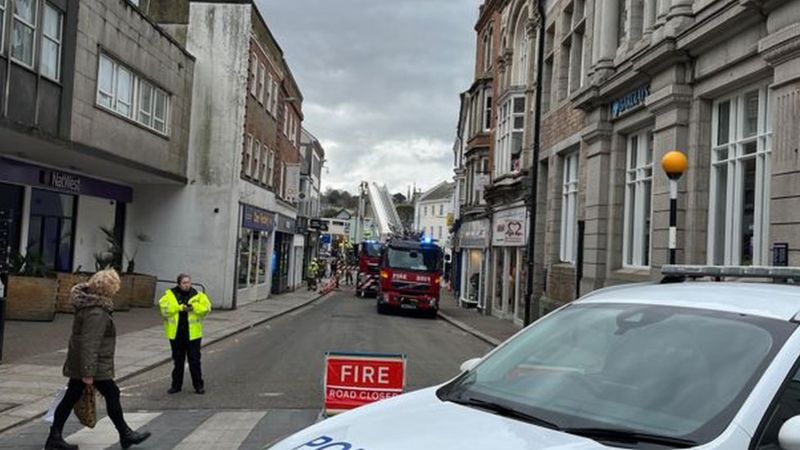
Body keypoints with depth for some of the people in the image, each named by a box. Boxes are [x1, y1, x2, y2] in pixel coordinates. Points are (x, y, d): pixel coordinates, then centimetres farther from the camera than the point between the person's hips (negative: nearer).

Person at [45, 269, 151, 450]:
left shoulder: (88, 304, 9)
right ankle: (126, 435, 16)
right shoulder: (96, 312, -24)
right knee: (112, 395, 3)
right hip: (96, 366, -10)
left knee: (71, 398, 13)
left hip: (77, 363, 10)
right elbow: (89, 344, -27)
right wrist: (88, 372, -26)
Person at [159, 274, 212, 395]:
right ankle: (176, 385, 24)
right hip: (176, 334, 1)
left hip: (193, 334, -1)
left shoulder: (197, 295, 2)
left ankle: (199, 385, 12)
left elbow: (206, 308, -5)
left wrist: (193, 307, -20)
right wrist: (180, 307, -20)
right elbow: (164, 307, -13)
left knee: (194, 360, 3)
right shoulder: (170, 294, 1)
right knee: (178, 361, 12)